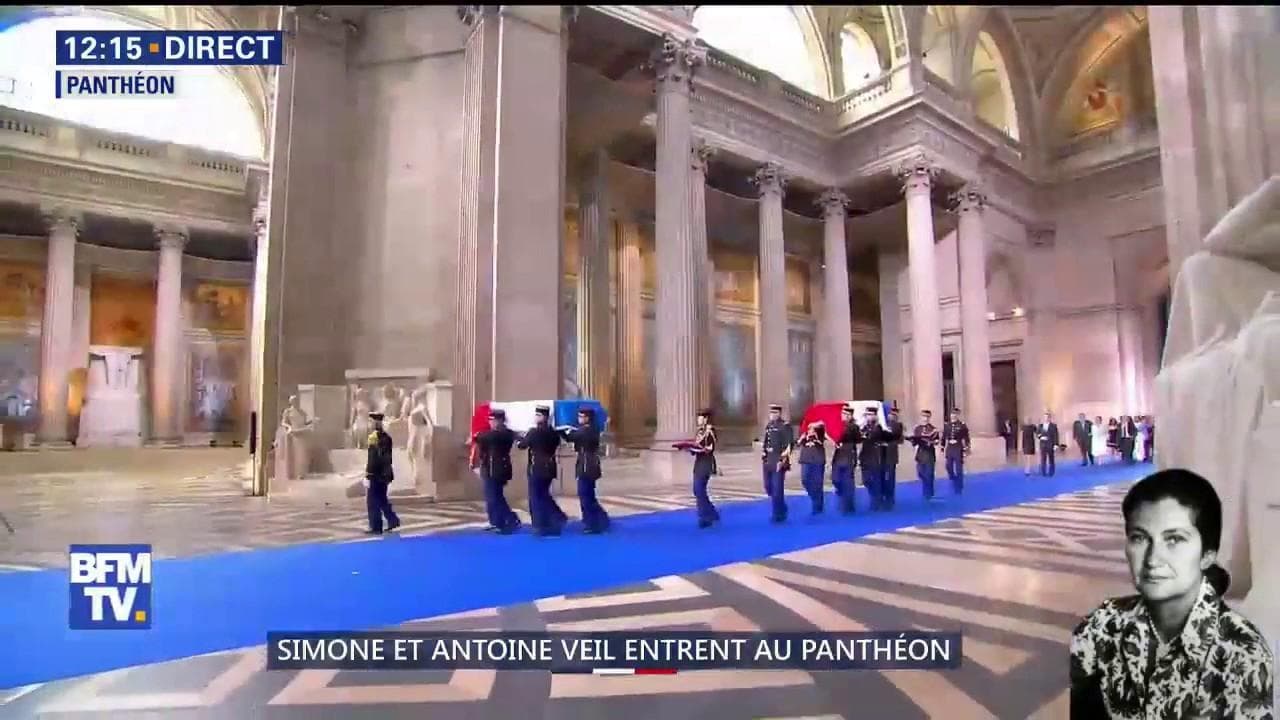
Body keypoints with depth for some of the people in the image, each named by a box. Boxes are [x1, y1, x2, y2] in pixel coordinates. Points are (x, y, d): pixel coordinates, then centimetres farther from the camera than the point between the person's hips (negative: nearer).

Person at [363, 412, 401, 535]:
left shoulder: (373, 437, -15)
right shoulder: (386, 436, 10)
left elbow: (372, 459, -19)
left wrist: (368, 476, -18)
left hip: (375, 475, -8)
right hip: (385, 474, 8)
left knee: (373, 502, 1)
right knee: (382, 499, 18)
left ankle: (376, 527, 6)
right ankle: (393, 520, 13)